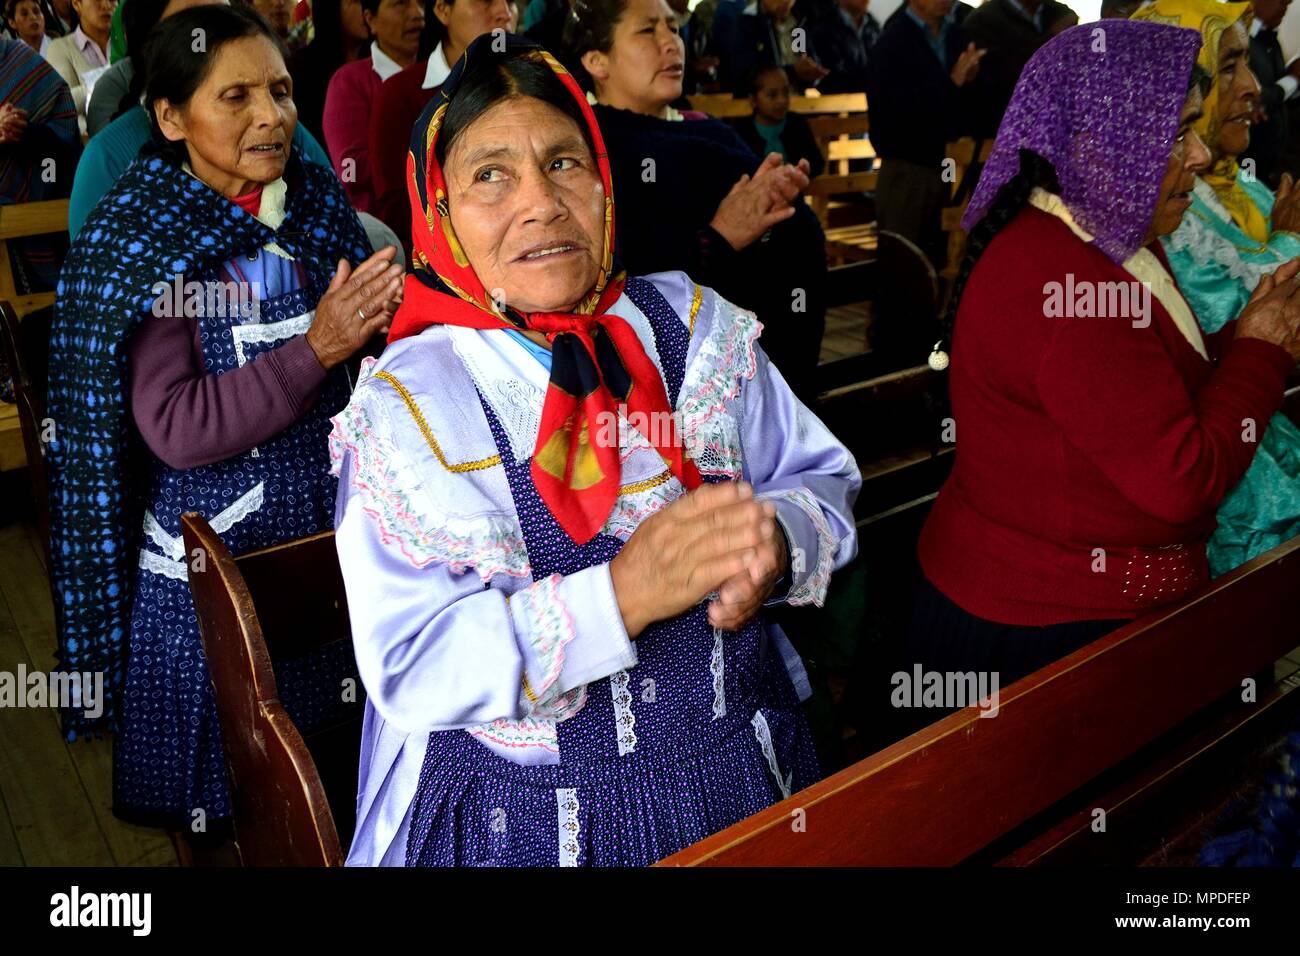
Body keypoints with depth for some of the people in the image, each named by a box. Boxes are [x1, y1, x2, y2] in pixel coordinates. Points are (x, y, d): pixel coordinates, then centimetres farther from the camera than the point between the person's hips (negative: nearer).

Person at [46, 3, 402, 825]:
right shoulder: (139, 245, -12)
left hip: (331, 531, 4)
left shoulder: (321, 207, 0)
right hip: (211, 553, -4)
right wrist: (317, 348, -28)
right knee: (228, 792, 13)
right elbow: (175, 429, -20)